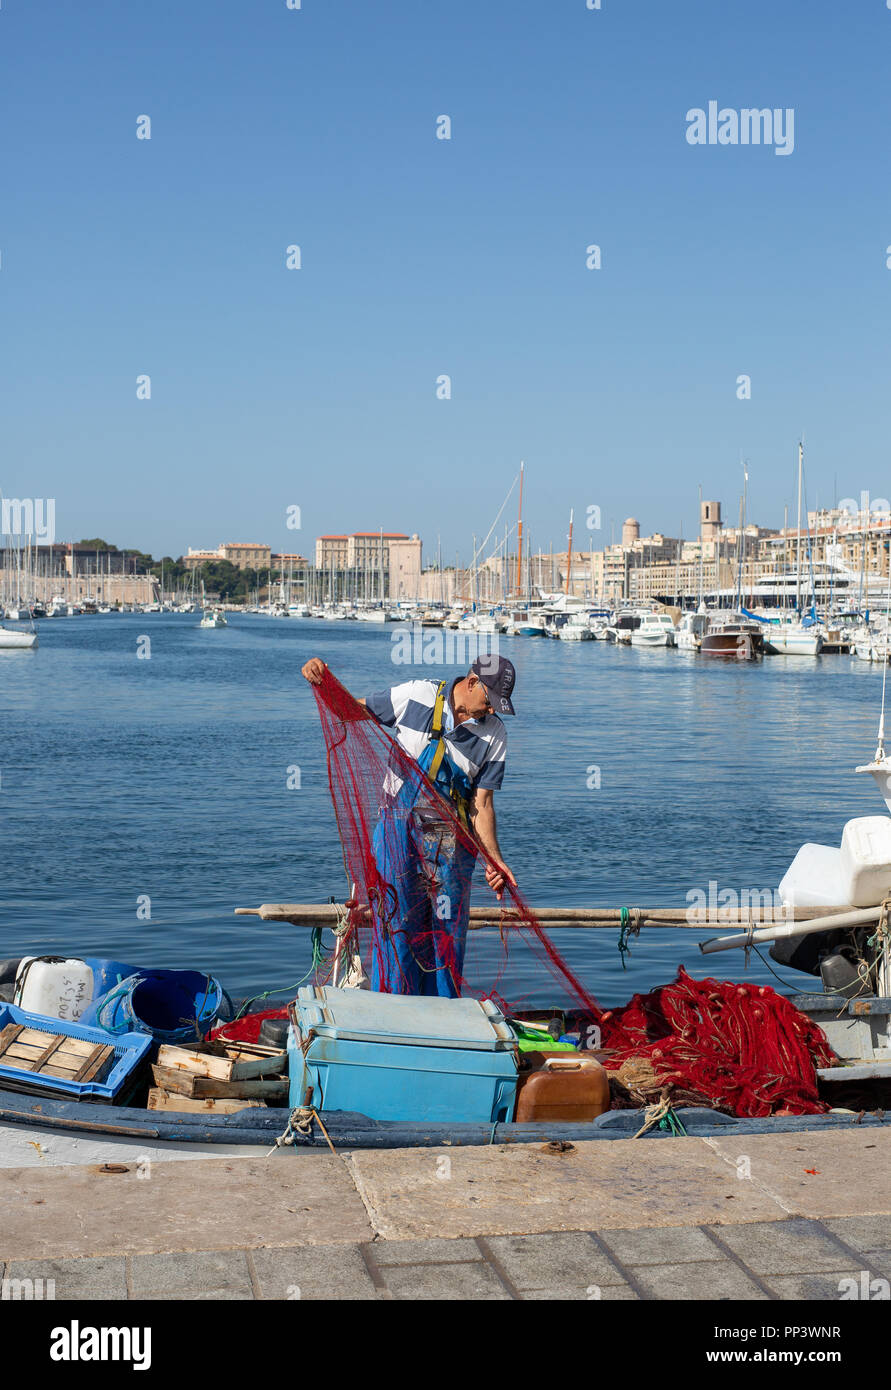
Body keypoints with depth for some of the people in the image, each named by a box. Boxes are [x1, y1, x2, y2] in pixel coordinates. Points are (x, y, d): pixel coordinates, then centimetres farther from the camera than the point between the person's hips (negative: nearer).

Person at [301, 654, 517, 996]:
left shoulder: (494, 736, -3)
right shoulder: (416, 695, -5)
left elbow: (482, 803, -3)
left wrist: (494, 860, -13)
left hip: (450, 838, 1)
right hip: (399, 826, -1)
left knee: (447, 929, 2)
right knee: (396, 922, -3)